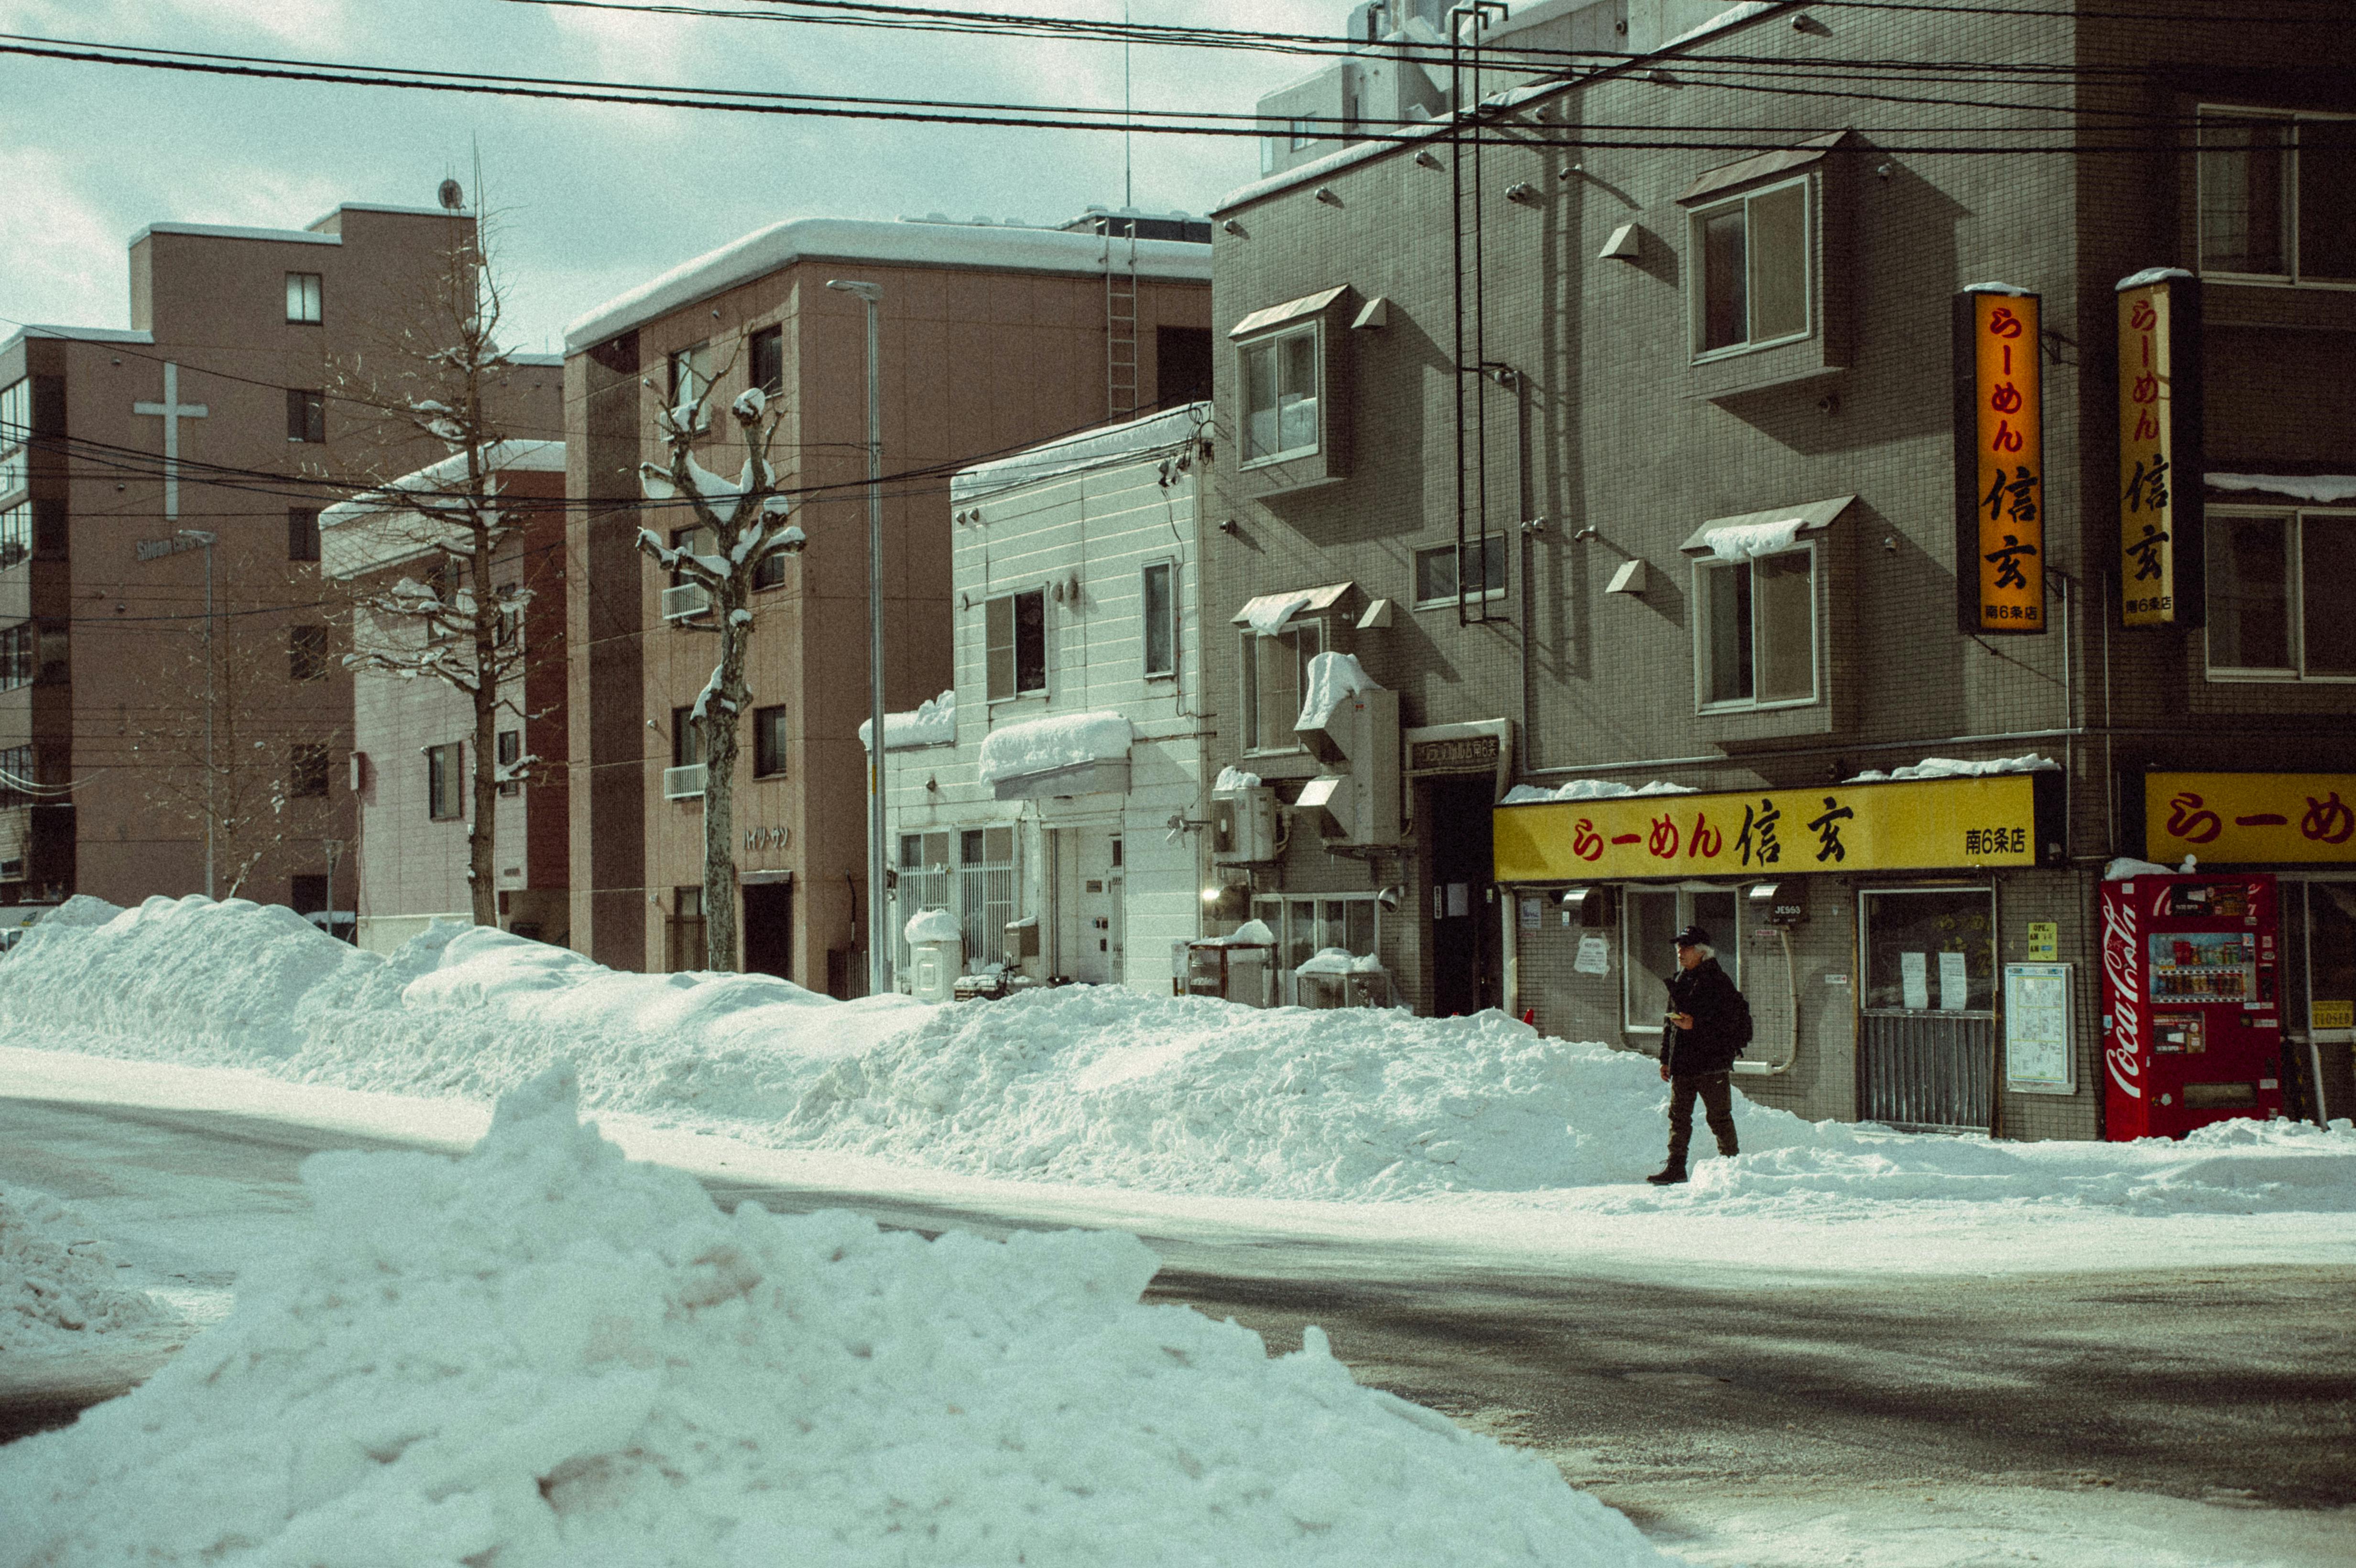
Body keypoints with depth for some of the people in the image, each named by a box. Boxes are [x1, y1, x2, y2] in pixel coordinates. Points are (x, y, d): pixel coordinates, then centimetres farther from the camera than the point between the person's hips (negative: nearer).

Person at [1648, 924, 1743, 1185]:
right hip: (1682, 1063, 7)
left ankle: (1731, 1163, 11)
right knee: (1678, 1115, 5)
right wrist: (1666, 1059, 18)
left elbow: (1730, 1021, -15)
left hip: (1712, 1062, -7)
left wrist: (1696, 1024, -22)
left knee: (1719, 1116, 0)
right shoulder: (1680, 982, 16)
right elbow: (1669, 1023, 21)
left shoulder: (1718, 982, -7)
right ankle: (1675, 1167, 7)